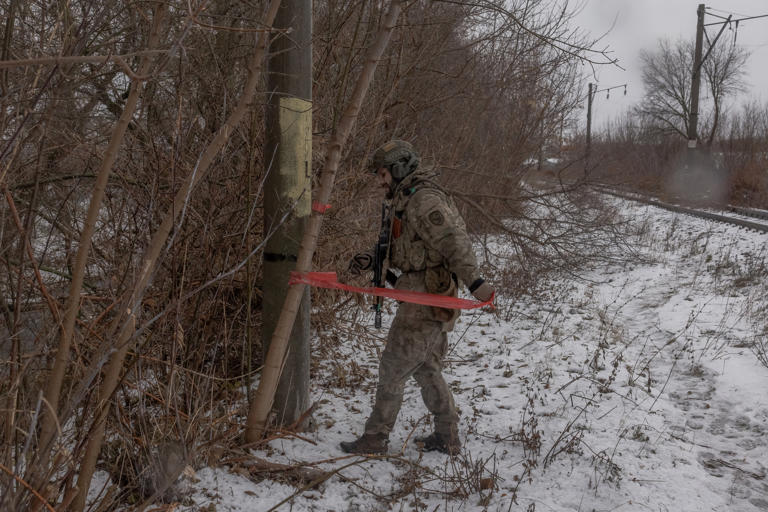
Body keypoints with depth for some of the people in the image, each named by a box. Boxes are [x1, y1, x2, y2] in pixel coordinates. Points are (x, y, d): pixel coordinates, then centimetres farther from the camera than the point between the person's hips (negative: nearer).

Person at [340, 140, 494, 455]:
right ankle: (447, 438, 25)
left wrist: (474, 281, -29)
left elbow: (453, 240, -23)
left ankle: (375, 439, 7)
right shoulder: (406, 202, 19)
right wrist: (371, 260, 10)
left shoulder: (424, 199, -14)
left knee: (393, 368, -2)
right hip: (430, 299, 11)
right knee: (427, 369, 16)